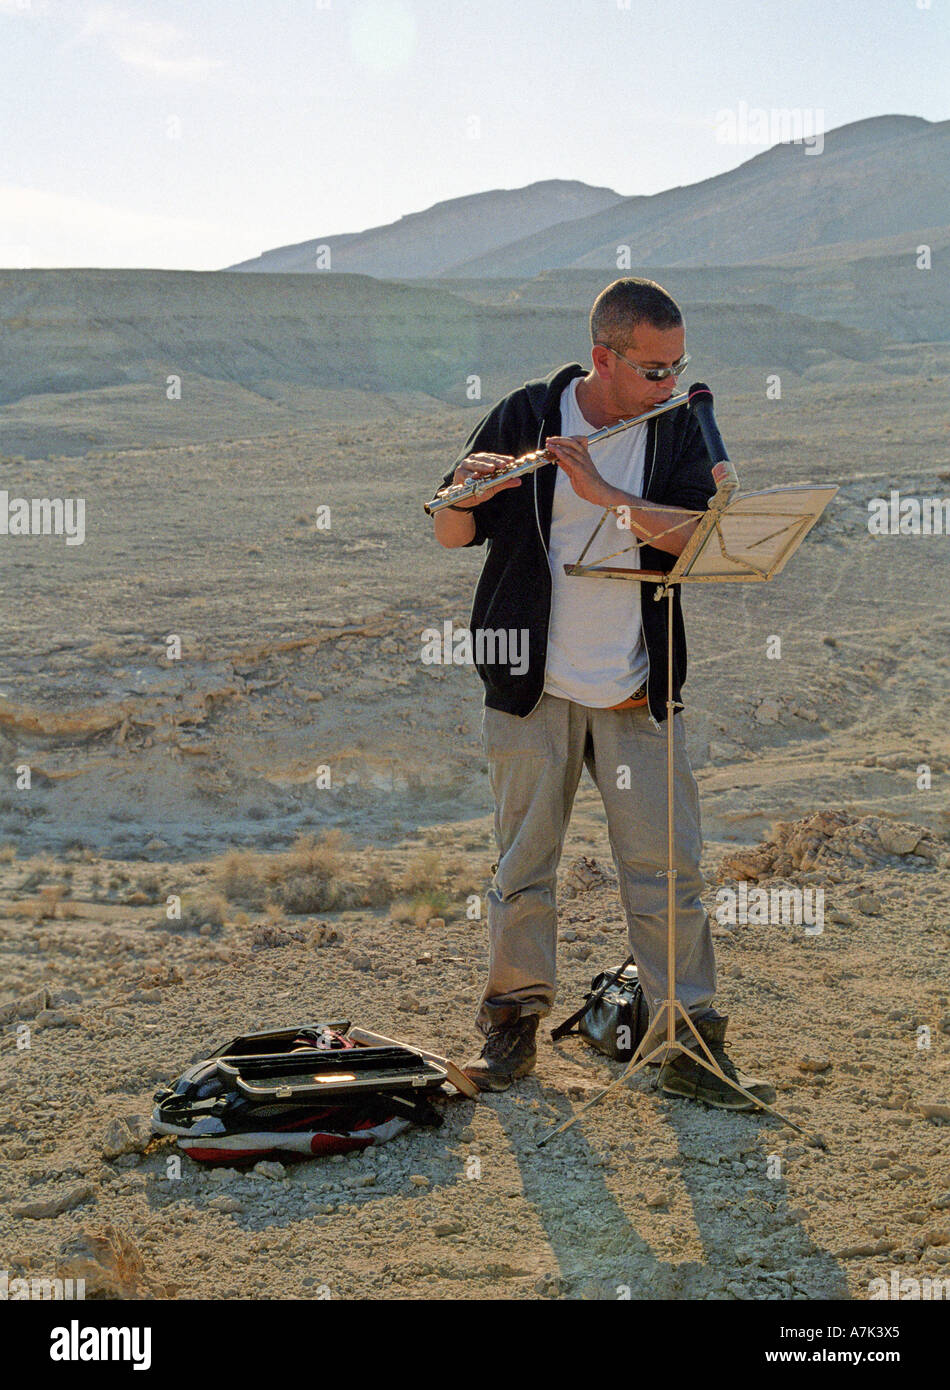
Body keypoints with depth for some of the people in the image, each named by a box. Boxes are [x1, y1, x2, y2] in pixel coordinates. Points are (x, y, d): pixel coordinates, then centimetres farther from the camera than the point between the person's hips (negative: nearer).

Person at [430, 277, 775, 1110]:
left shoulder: (677, 431, 3)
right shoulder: (525, 416, -1)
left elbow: (700, 536, -13)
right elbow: (450, 537, 1)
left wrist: (604, 493, -22)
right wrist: (470, 492, -21)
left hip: (637, 693, 1)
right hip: (534, 688, -1)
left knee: (666, 869, 1)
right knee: (525, 863, 7)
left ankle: (692, 1046, 9)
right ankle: (514, 1023, 23)